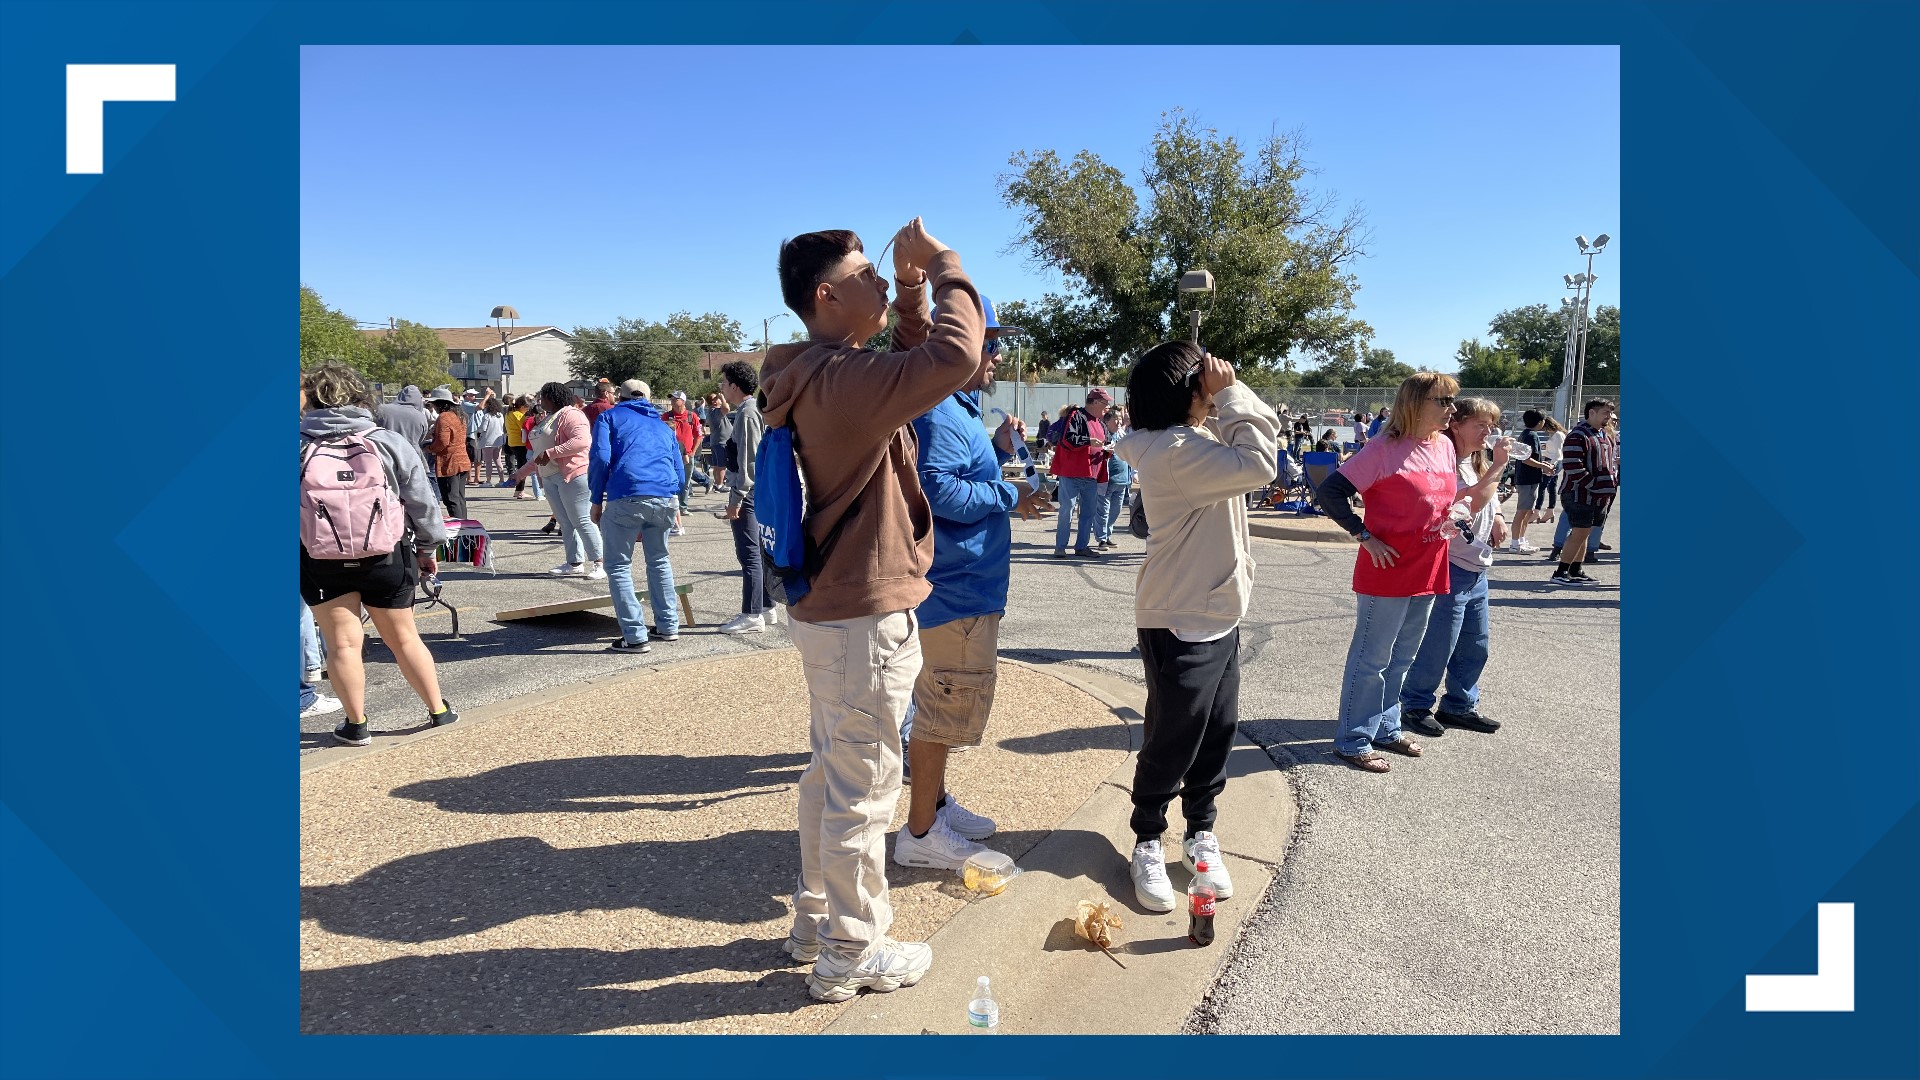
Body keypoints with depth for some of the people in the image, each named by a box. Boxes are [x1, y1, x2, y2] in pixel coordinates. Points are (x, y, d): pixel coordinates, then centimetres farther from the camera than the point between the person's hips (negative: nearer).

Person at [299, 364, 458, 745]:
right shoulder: (390, 443, -7)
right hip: (386, 557, 1)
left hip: (320, 560, -1)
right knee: (403, 637, 13)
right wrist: (427, 548, 10)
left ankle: (356, 725, 14)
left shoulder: (300, 446, -7)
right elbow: (422, 503, -2)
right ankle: (439, 710, 20)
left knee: (343, 642, 7)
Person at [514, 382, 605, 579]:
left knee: (581, 520, -10)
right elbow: (540, 455, 32)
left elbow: (581, 441, -25)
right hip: (552, 477, 10)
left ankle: (599, 564, -7)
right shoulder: (549, 419, 24)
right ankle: (575, 564, 12)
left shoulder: (569, 414, -8)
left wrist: (549, 453, -23)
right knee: (565, 522, 8)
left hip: (573, 474, -10)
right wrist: (522, 472, 33)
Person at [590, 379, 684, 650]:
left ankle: (635, 637, 1)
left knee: (618, 566, 7)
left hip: (626, 497, -4)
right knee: (659, 560, 24)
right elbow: (679, 476, 24)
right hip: (665, 499, 4)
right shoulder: (664, 427, 27)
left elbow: (601, 458, -1)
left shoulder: (611, 416, 16)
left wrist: (597, 500, 6)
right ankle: (668, 626, 27)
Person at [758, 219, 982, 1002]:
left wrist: (912, 294, 6)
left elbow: (915, 369, 20)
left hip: (831, 608, 10)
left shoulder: (821, 377, 10)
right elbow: (958, 355, -34)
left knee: (831, 773, 21)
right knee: (862, 791, 4)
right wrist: (943, 264, -16)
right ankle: (850, 954, 22)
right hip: (866, 617, -10)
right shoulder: (842, 379, -21)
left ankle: (816, 920, 37)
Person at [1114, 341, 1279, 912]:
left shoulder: (1196, 439, 9)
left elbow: (1263, 434, 17)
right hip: (1181, 624, -9)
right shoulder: (1176, 450, -22)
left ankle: (1201, 832, 33)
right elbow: (1258, 464, -28)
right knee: (1172, 740, 4)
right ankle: (1147, 843, 23)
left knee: (1218, 732, 17)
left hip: (1219, 615, 10)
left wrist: (1232, 395, 2)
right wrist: (1231, 392, -19)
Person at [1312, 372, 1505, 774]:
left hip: (1427, 572, 8)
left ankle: (1386, 728, 32)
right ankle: (1353, 741, 12)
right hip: (1388, 571, -8)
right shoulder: (1384, 448, -14)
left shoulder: (1444, 447, 9)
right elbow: (1330, 491, -16)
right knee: (1372, 658, 1)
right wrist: (1365, 537, -18)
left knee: (1401, 657, 18)